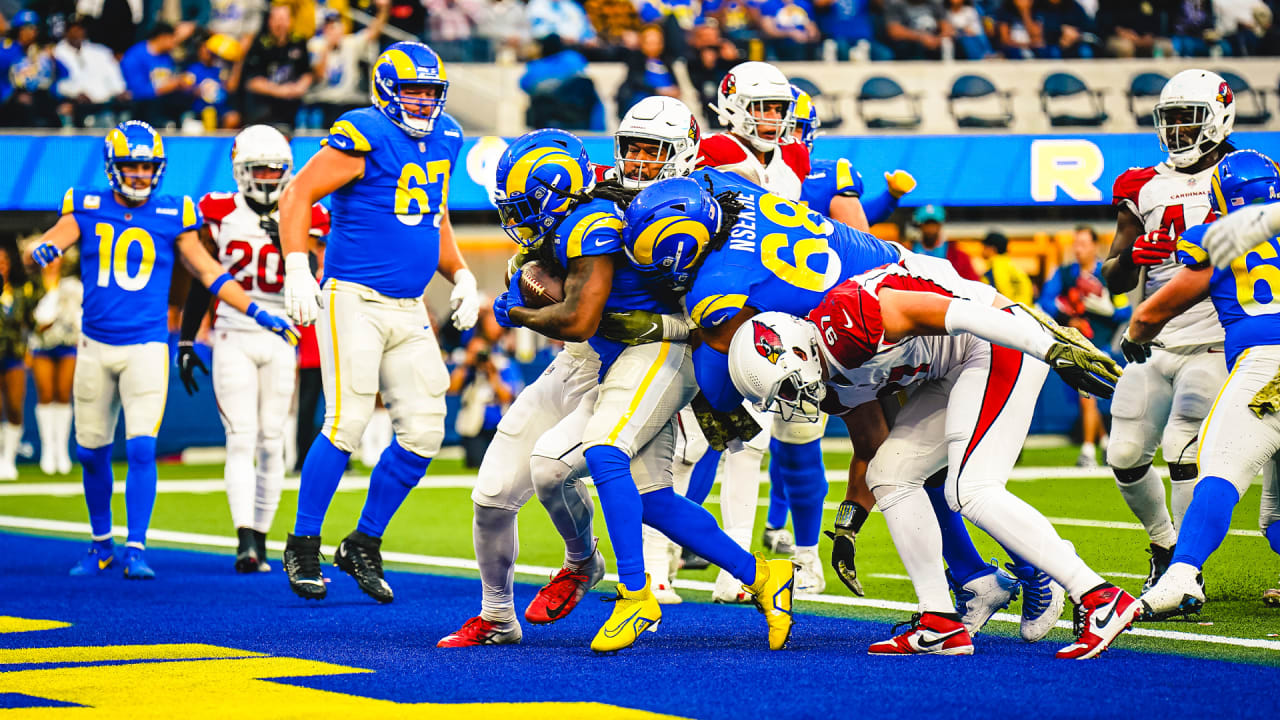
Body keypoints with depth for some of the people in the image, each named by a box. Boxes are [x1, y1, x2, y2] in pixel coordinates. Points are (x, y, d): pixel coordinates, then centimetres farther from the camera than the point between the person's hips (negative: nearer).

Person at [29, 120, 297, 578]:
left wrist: (257, 313, 7)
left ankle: (135, 549, -8)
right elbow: (43, 249, -5)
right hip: (96, 346, 2)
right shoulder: (87, 208, 2)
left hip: (146, 347, -2)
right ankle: (101, 544, 26)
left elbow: (207, 272, 10)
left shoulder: (172, 215, 2)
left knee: (141, 449, -13)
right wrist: (44, 251, -30)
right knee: (92, 451, 9)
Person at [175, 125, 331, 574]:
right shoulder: (220, 215, 3)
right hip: (232, 338, -1)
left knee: (272, 443, 3)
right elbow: (200, 283, 9)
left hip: (280, 339, 1)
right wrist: (185, 344, 8)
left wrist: (285, 242, -16)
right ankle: (245, 541, -19)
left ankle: (261, 539, 11)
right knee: (241, 439, -11)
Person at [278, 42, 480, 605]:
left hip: (408, 309, 7)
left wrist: (461, 276, 15)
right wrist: (297, 269, -21)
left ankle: (364, 545, 15)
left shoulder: (444, 140, 12)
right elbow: (298, 194, -12)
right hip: (354, 300, -7)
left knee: (423, 432, 1)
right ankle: (303, 546, 2)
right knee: (347, 422, -14)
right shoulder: (365, 136, -11)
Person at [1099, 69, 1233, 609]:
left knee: (1184, 447, -18)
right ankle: (1165, 547, 26)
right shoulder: (1144, 189, 12)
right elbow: (1114, 281, 12)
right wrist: (1132, 254, -10)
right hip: (1154, 340, 5)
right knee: (1125, 456, 1)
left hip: (1212, 342, -5)